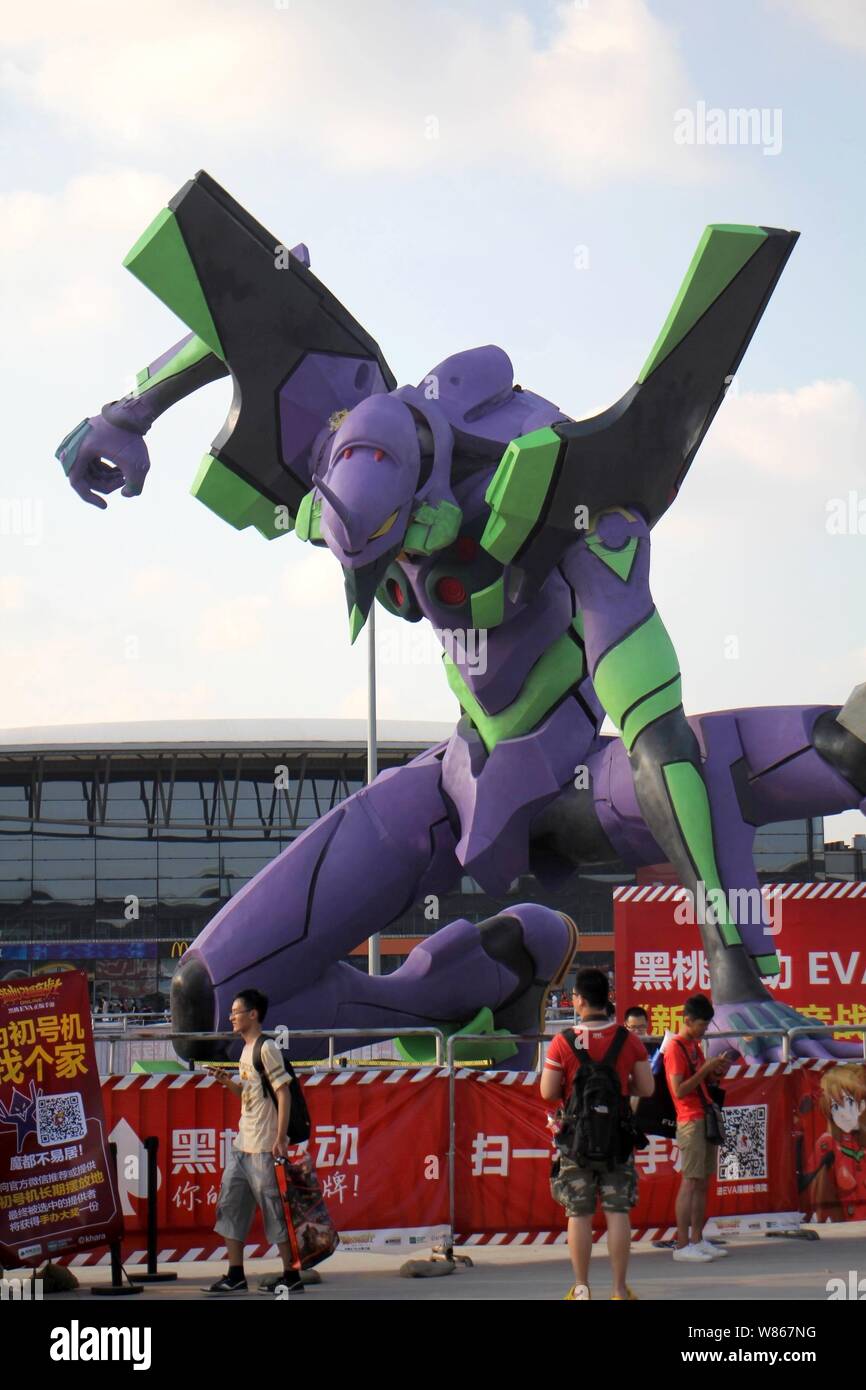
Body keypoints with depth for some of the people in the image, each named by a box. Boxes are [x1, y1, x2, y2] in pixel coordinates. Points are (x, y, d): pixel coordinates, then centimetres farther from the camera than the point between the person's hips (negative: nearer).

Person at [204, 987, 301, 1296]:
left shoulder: (266, 1048, -12)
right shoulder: (246, 1050, 16)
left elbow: (283, 1093, -16)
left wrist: (281, 1138, -20)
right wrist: (226, 1080, 5)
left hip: (264, 1146, -10)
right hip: (242, 1144, 10)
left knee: (274, 1208, -5)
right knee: (230, 1205, 8)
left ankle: (291, 1276, 2)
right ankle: (235, 1276, 12)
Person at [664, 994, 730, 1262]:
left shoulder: (694, 1045, 16)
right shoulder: (675, 1048, -12)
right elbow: (679, 1090, -19)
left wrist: (716, 1072, 6)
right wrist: (705, 1070, -19)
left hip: (706, 1119, 9)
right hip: (690, 1122, -9)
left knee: (703, 1182, 9)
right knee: (690, 1182, -10)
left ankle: (697, 1240, 13)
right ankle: (682, 1245, -9)